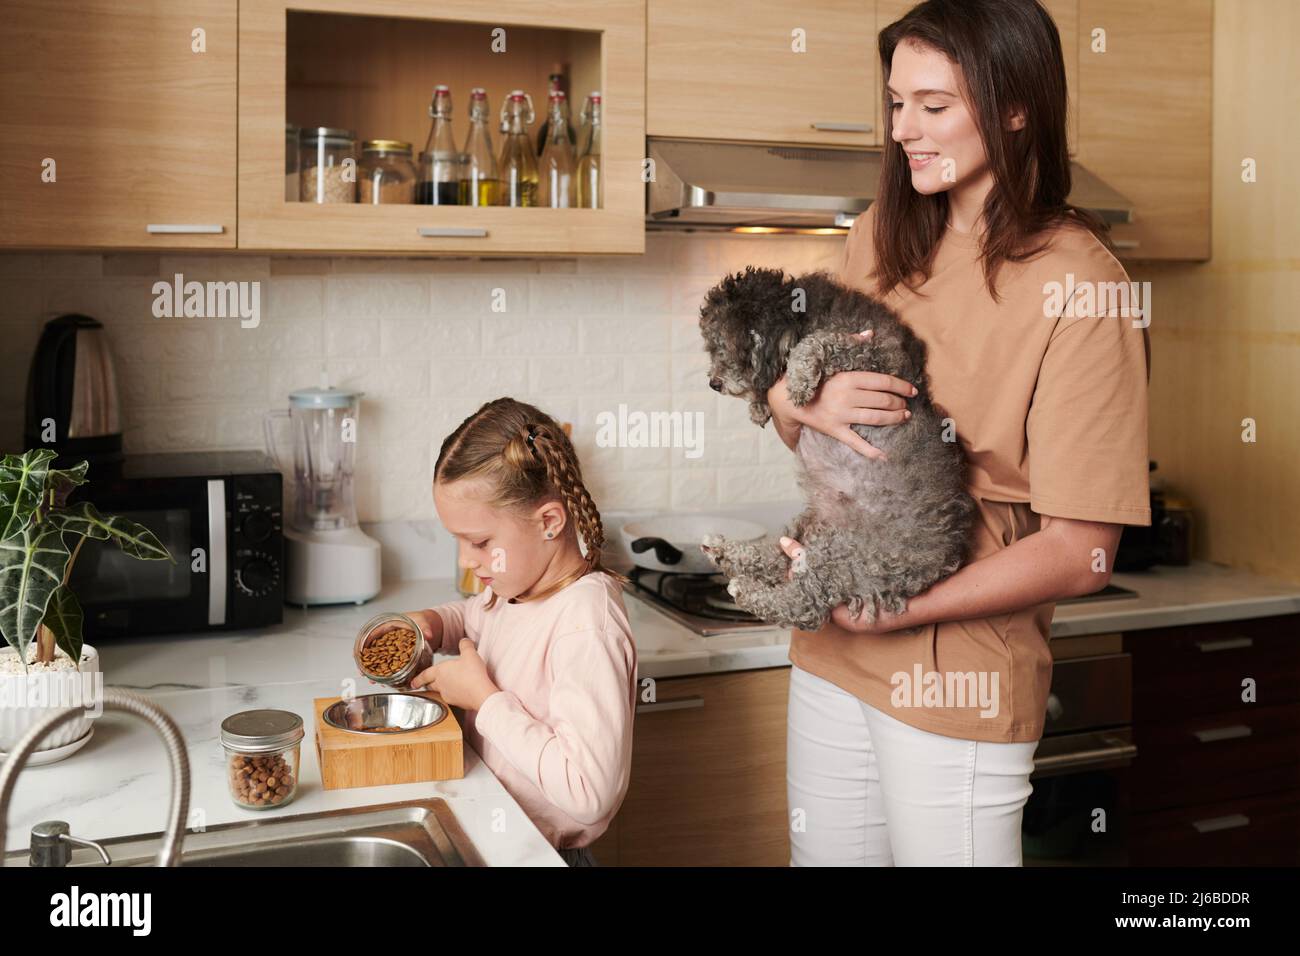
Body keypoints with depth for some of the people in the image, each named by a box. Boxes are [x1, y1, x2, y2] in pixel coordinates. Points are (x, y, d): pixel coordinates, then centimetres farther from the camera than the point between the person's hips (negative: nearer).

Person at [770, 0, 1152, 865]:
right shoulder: (878, 239, 5)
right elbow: (786, 414, 12)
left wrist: (896, 610, -19)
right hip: (832, 649, 6)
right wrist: (806, 401, -11)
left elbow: (1079, 553, -15)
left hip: (958, 674, -5)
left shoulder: (1078, 283, -14)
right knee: (822, 852, 17)